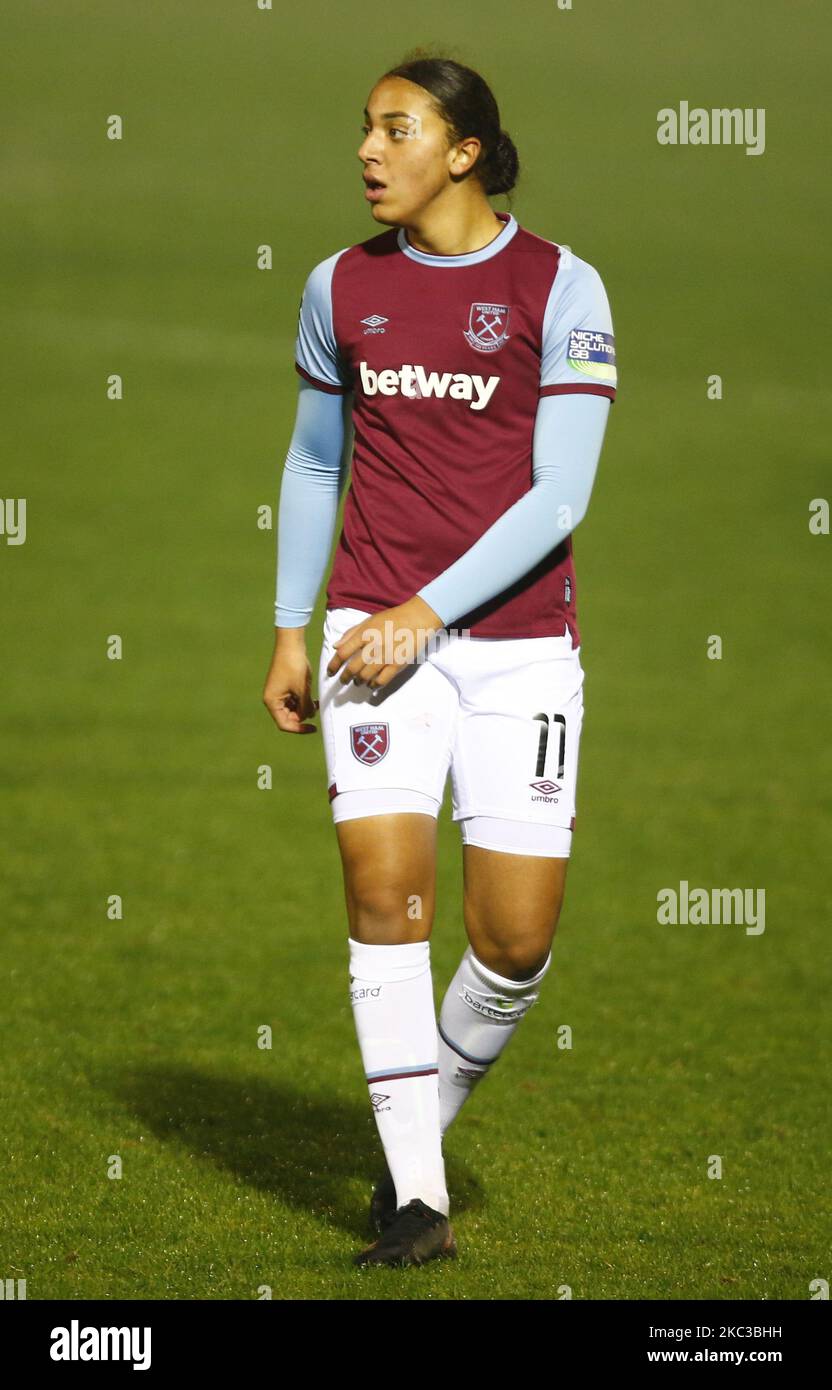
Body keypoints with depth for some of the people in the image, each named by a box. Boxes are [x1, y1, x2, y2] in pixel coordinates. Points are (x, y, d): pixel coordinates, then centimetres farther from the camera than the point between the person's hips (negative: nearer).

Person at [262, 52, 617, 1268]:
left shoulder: (559, 288, -4)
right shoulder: (342, 287, 7)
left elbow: (560, 494, -9)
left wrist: (426, 610, -15)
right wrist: (291, 631, 14)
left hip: (520, 641, -2)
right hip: (376, 627, 2)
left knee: (517, 938, -5)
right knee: (385, 883, -15)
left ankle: (428, 1121, 23)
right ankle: (415, 1198, -9)